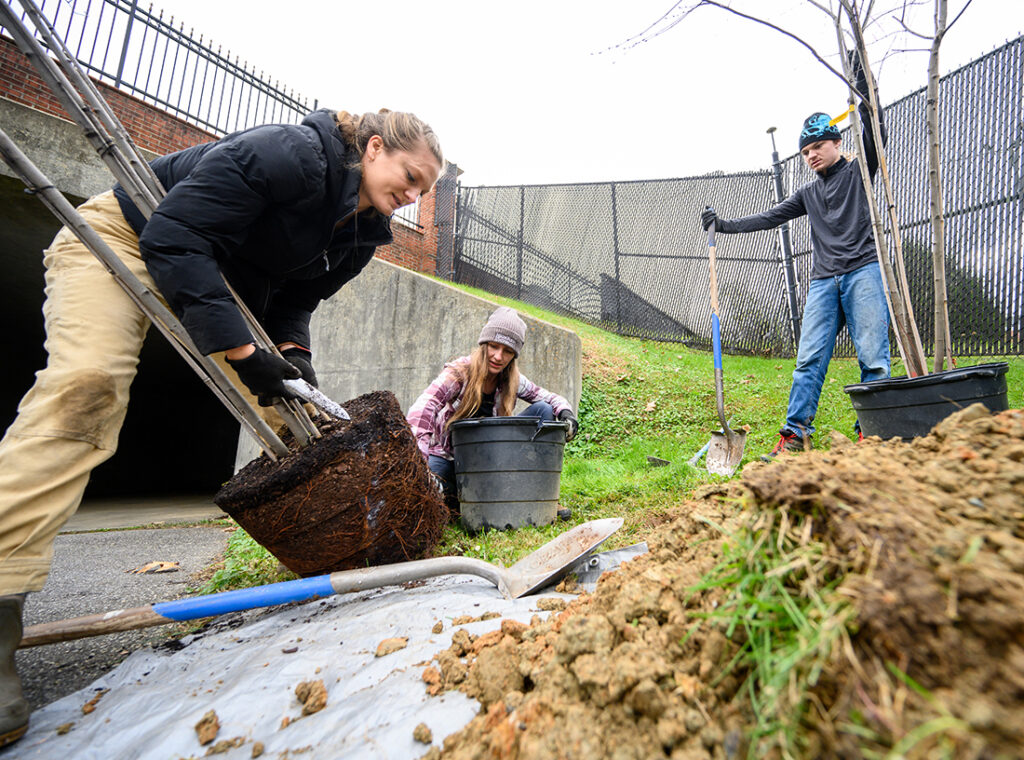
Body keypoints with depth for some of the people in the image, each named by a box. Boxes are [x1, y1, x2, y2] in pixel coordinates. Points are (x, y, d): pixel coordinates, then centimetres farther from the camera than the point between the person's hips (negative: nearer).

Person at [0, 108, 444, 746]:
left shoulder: (361, 233, -5)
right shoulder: (290, 154, -29)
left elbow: (295, 299, -2)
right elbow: (174, 237, -33)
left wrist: (292, 352, -23)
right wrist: (241, 348, -39)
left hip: (230, 279, 6)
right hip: (125, 236, -6)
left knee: (289, 400, -3)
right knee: (86, 384, -27)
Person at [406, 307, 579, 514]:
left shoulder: (512, 380, -8)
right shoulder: (457, 373, -23)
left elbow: (551, 398, 1)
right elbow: (419, 413, -36)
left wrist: (566, 414, -24)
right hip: (448, 456, -3)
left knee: (543, 410, -12)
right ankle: (456, 500, 0)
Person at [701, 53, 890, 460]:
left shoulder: (858, 171, 12)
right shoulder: (809, 193, 22)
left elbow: (875, 134, -4)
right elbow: (769, 218, 15)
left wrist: (863, 86, -9)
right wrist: (724, 224, 5)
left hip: (863, 272, -3)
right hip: (823, 281, 3)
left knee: (873, 358, -7)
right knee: (809, 359, -6)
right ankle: (795, 434, -6)